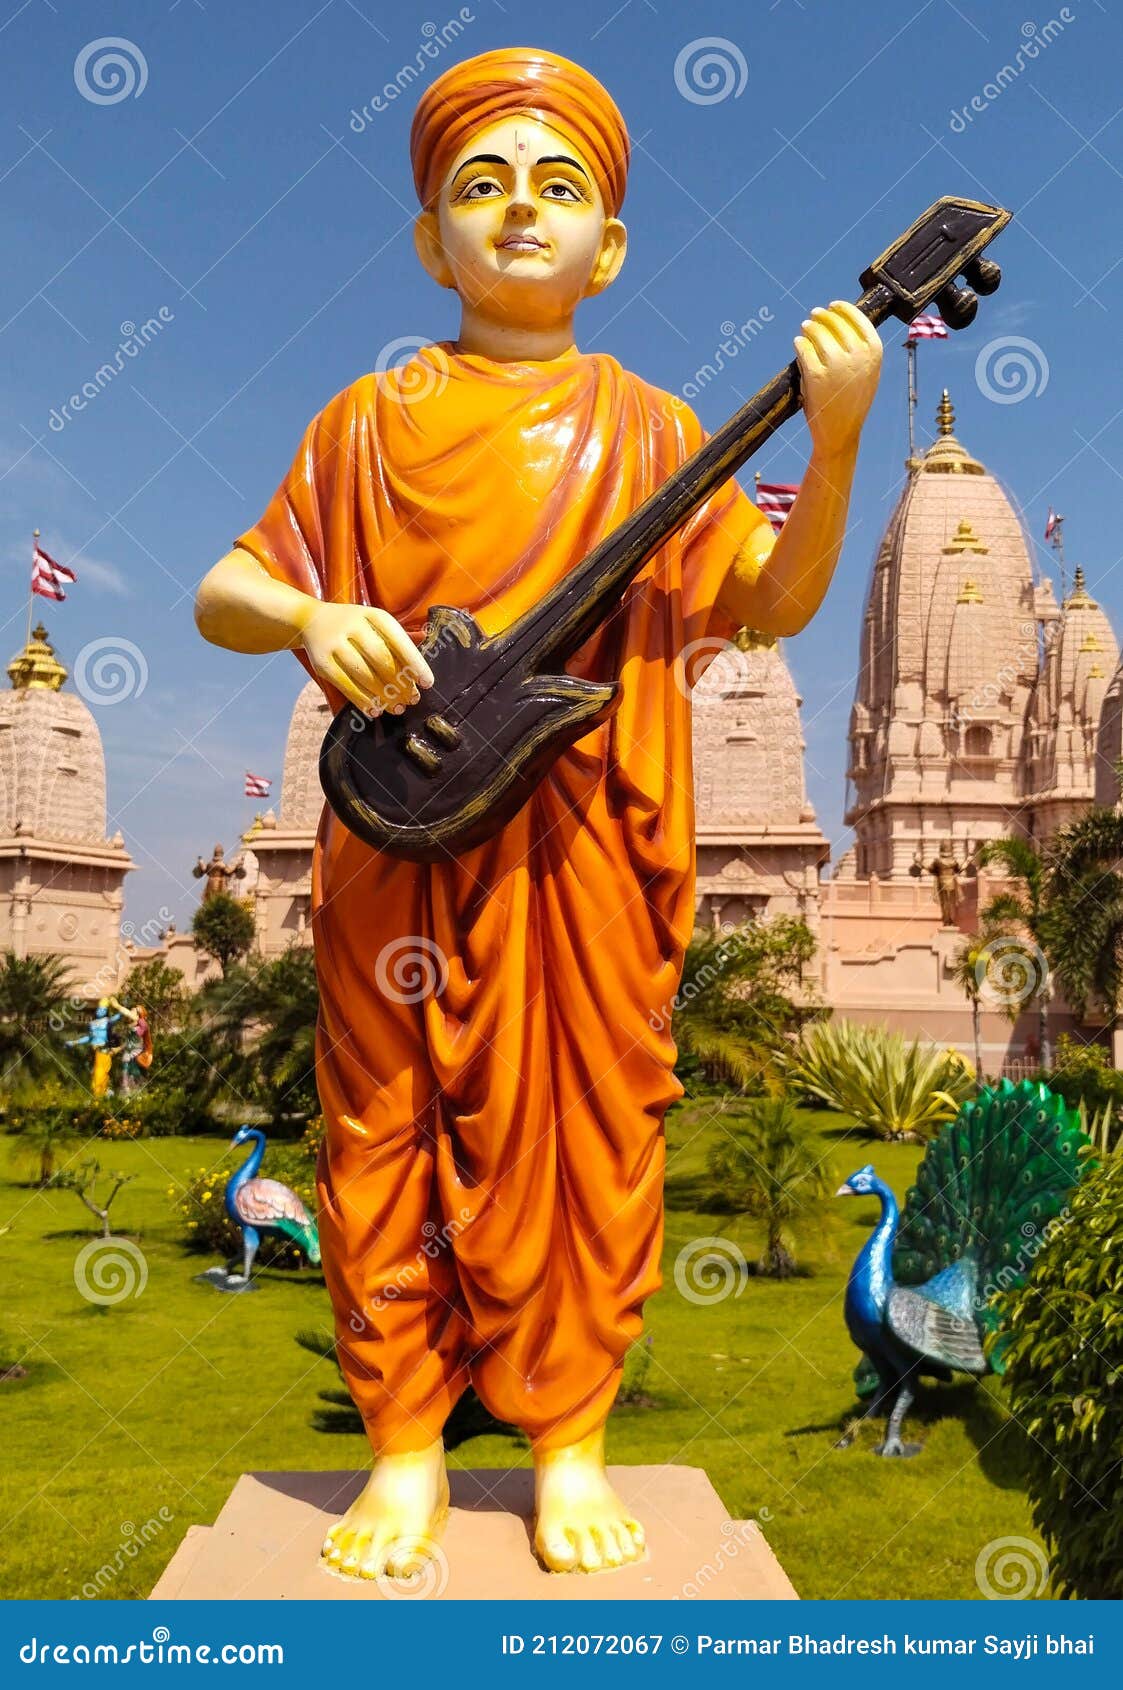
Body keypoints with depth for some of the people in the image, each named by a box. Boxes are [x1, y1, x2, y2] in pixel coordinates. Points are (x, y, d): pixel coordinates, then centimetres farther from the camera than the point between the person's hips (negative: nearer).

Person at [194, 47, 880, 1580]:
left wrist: (835, 442, -9)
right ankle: (406, 1447, 26)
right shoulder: (373, 420, 6)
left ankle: (569, 1441, 28)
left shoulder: (644, 430, 7)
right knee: (397, 1132, 7)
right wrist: (306, 618, -15)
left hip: (591, 854, 1)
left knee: (588, 1133, 8)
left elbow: (774, 603, 4)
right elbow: (224, 592, 7)